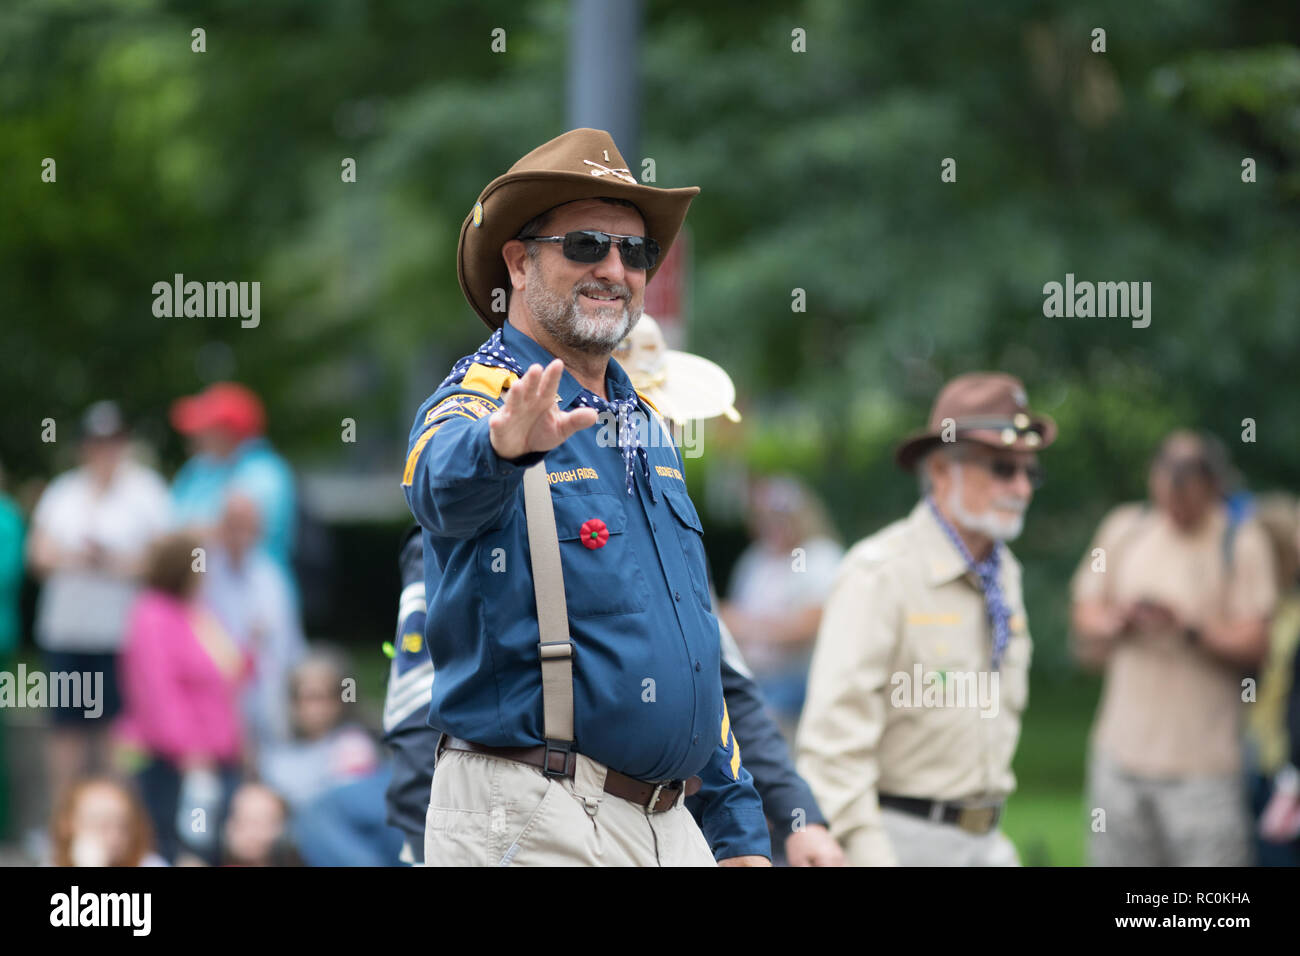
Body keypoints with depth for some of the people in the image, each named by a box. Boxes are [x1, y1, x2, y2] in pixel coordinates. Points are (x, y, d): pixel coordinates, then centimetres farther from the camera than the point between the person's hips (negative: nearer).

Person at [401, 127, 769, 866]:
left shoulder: (646, 428, 17)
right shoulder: (477, 399, -7)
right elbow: (447, 476, -33)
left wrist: (741, 829, 17)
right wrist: (504, 444, -56)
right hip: (534, 829, -7)